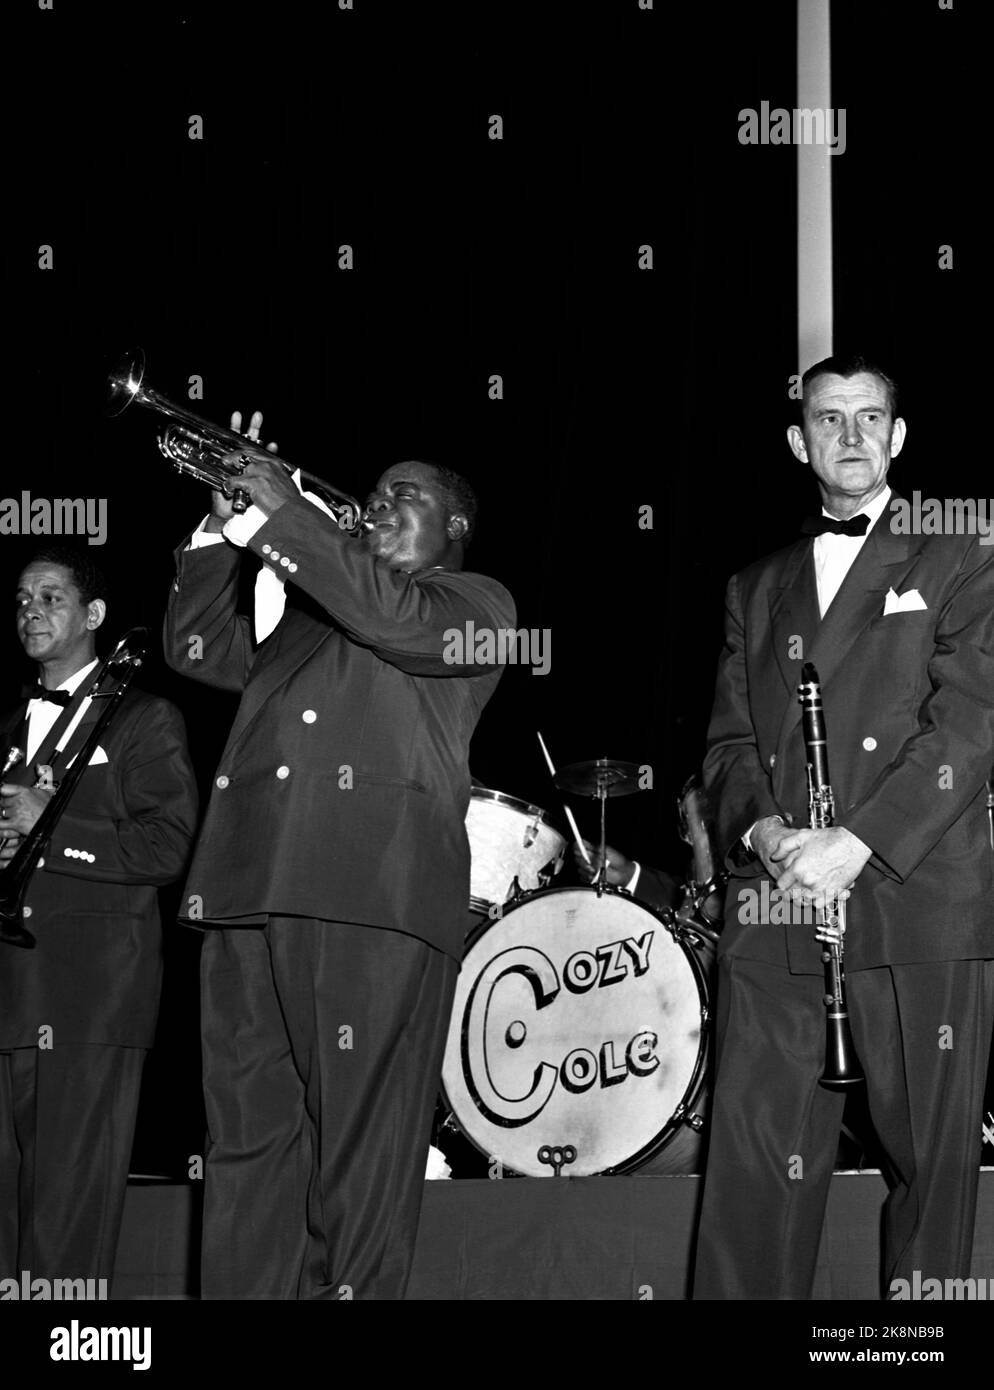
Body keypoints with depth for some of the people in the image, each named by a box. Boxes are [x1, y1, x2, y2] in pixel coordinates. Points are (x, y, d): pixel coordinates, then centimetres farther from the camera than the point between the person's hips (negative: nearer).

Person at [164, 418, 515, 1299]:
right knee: (249, 1137, 2)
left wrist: (277, 514, -6)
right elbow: (199, 648, 27)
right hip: (249, 890, 6)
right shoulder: (310, 608, 32)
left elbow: (396, 617, -7)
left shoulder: (474, 601, 13)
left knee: (359, 1142, -8)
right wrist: (224, 527, 17)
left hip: (372, 892, -6)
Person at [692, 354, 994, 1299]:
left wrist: (854, 844, -13)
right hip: (774, 911, 3)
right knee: (753, 1168, -3)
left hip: (917, 900, -3)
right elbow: (728, 741, 15)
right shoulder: (756, 589, 22)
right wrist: (762, 829, -7)